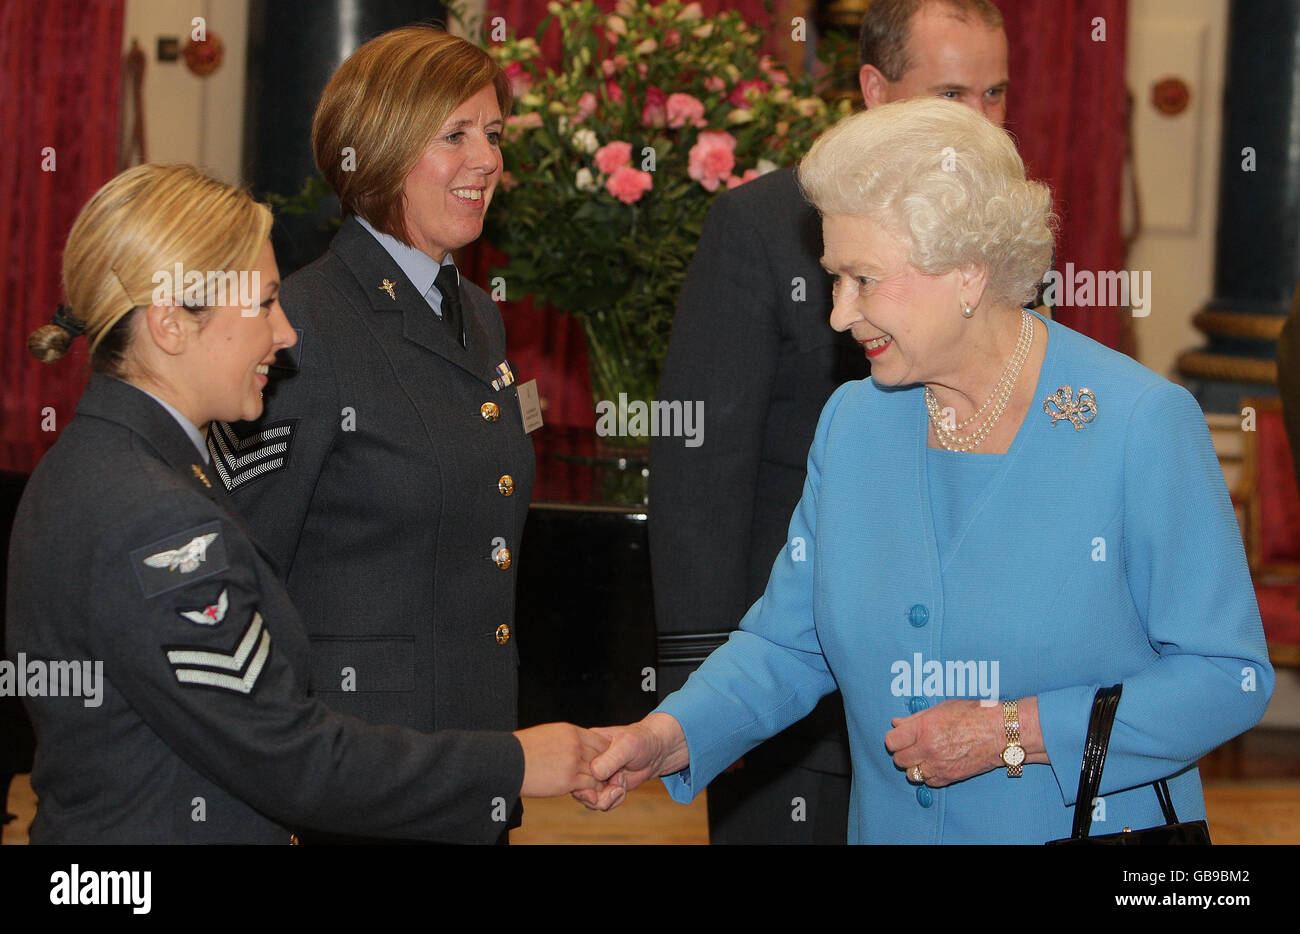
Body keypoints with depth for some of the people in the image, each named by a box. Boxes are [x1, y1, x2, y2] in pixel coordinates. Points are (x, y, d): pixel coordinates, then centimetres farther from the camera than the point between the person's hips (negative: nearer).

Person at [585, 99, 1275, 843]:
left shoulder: (1142, 424, -14)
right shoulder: (853, 422, 1)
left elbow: (1228, 676, -15)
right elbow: (788, 642, 5)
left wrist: (1016, 734, -21)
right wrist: (673, 737, -13)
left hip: (1099, 825, -4)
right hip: (890, 828, 5)